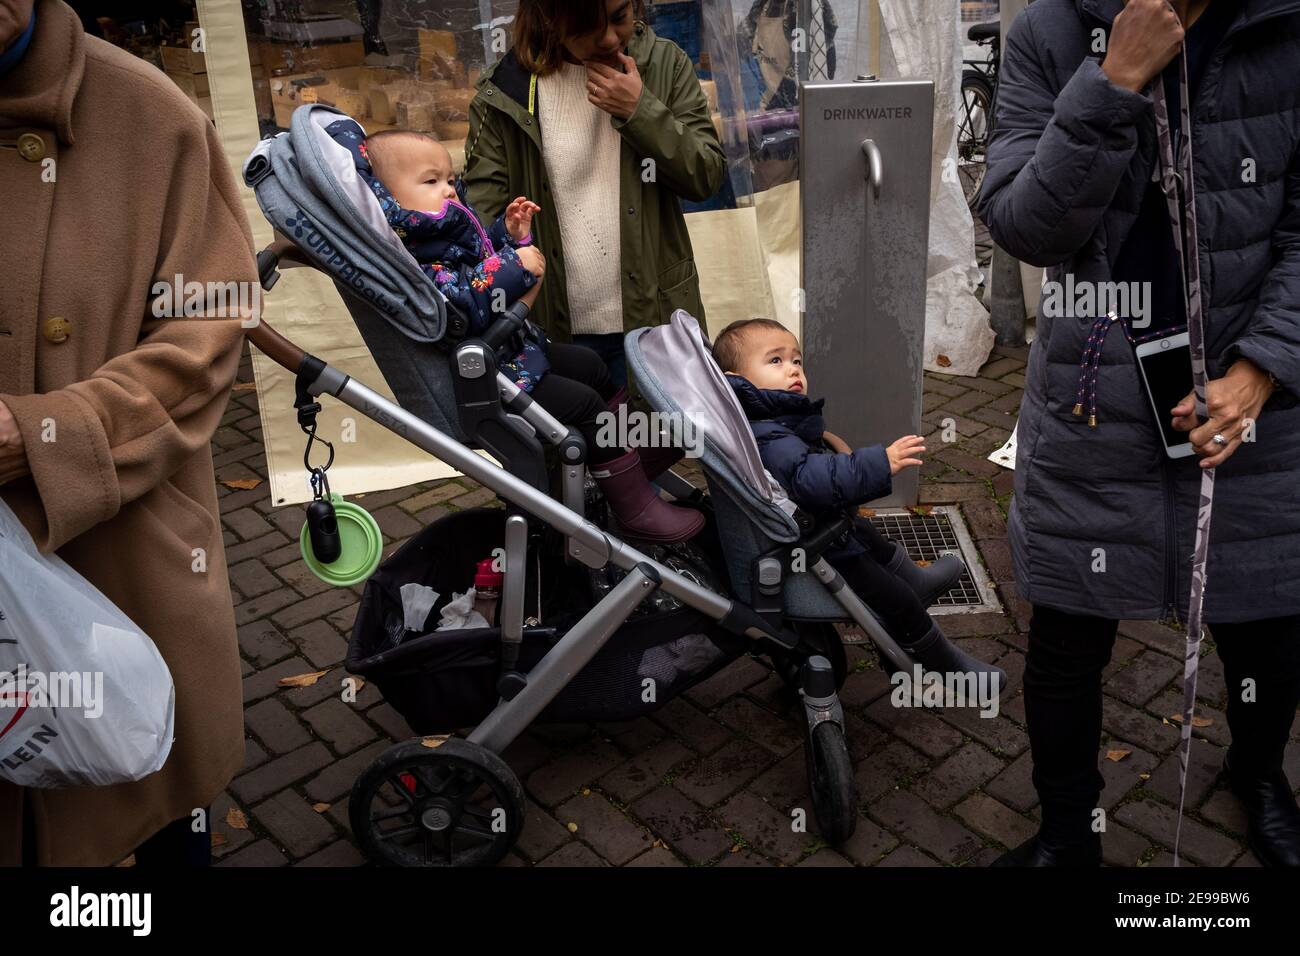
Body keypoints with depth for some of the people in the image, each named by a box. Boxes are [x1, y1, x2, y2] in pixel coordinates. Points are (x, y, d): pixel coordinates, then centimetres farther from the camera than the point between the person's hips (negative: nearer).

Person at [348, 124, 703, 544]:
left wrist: (510, 233, 9)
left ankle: (626, 452, 40)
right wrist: (515, 268, -30)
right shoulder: (417, 268, -25)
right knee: (584, 404, -16)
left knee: (591, 366, 21)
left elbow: (484, 254, 27)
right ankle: (637, 509, -5)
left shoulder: (448, 231, 9)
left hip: (515, 347, 12)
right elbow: (465, 302, -39)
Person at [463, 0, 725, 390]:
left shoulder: (665, 64, 1)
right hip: (553, 331, -1)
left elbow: (707, 176, 0)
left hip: (654, 323, 1)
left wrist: (641, 111, -14)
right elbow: (482, 209, -7)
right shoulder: (505, 90, -4)